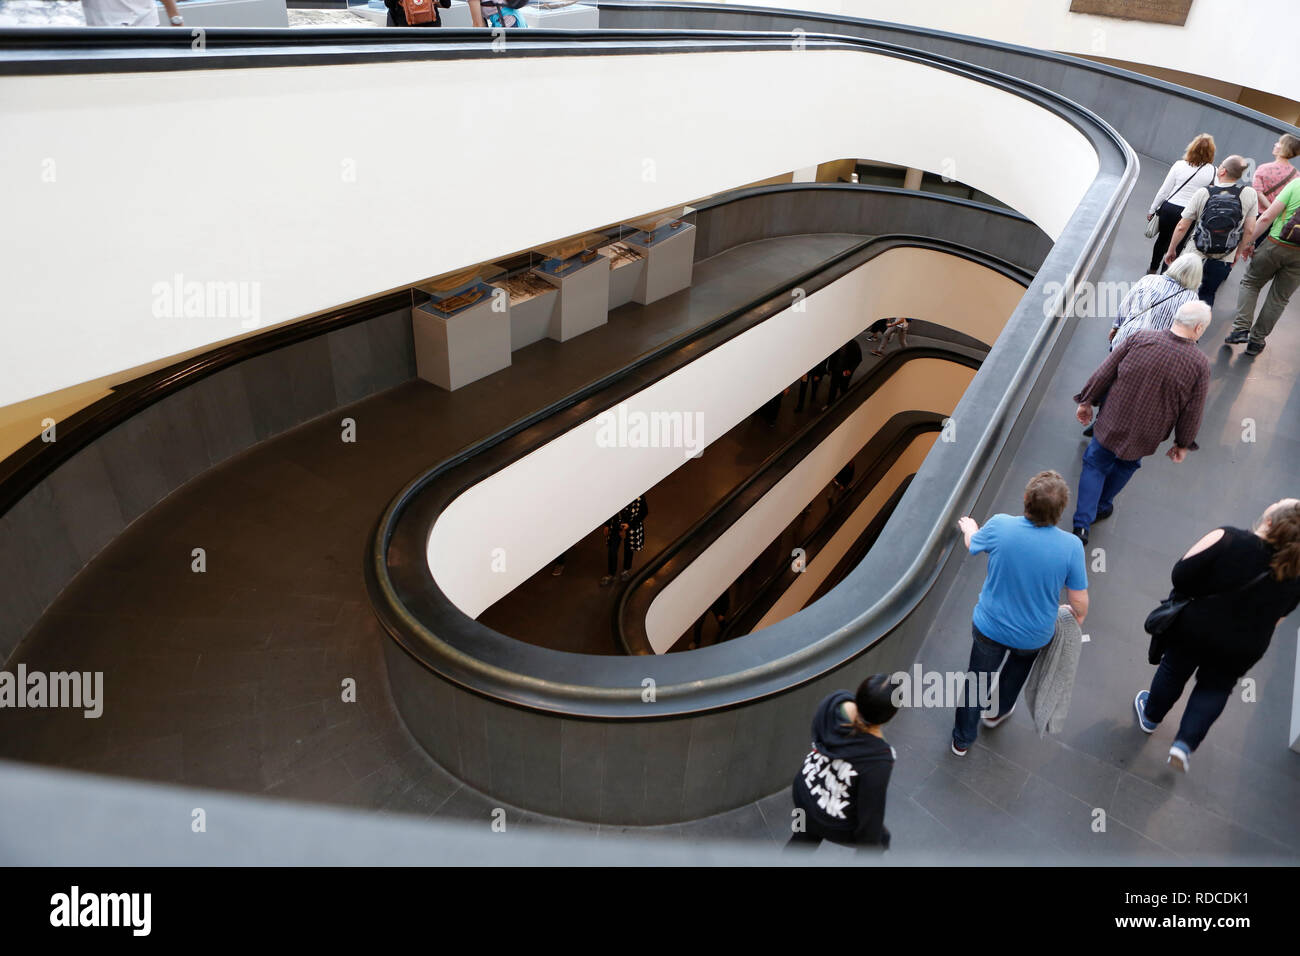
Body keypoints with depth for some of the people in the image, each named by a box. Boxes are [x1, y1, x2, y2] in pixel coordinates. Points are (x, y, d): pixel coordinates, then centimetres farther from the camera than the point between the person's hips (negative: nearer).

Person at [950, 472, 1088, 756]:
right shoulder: (1071, 546, -26)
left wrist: (968, 527, 24)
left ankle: (962, 740, 42)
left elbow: (973, 544, 0)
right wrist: (1078, 616, 11)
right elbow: (1079, 601, -14)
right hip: (1035, 635, 1)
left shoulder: (999, 526, -25)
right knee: (1018, 667, 35)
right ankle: (997, 711, 59)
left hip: (989, 626, 0)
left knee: (978, 679, 22)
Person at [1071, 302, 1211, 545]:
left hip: (1113, 422, -1)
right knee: (1125, 466, 28)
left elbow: (1105, 372, -8)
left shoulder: (1140, 338, -14)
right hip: (1145, 435, 1)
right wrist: (1183, 444, 8)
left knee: (1095, 464, 13)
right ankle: (1102, 507, 46)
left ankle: (1082, 525, 6)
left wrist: (1087, 401, 5)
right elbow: (1192, 411, -5)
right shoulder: (1200, 365, -13)